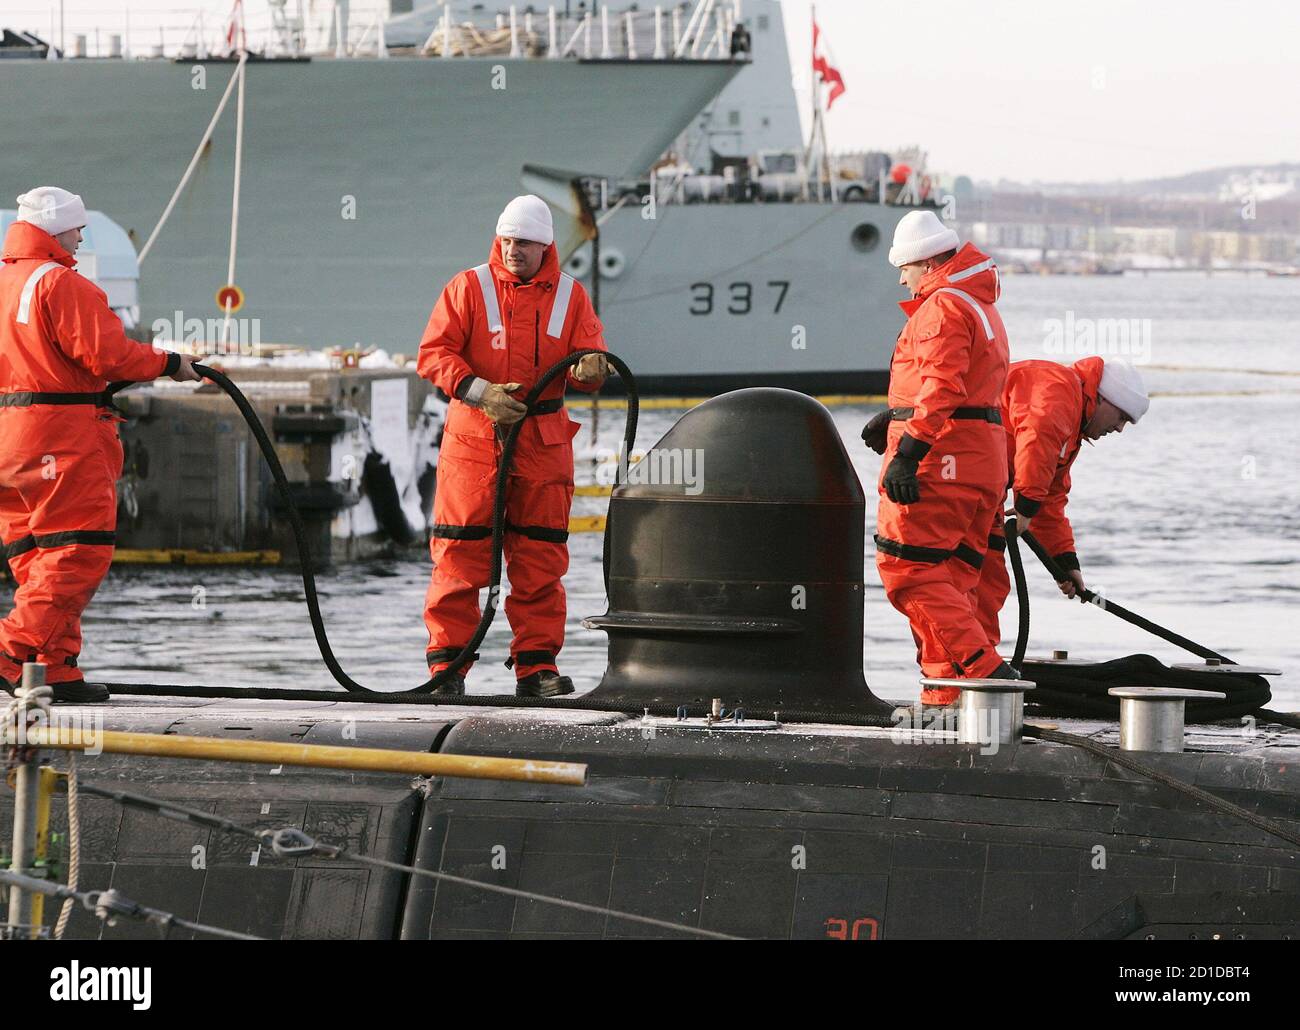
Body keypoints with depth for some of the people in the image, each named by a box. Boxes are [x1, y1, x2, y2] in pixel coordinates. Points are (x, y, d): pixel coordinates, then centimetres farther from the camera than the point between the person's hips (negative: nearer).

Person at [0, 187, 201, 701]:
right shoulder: (62, 283, -10)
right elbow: (106, 352, -15)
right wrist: (169, 364, -3)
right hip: (60, 434, -9)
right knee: (80, 550, -6)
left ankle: (56, 670, 8)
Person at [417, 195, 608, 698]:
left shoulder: (570, 295, 8)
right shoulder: (468, 288, 1)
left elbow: (590, 362, 5)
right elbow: (433, 353, -4)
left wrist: (590, 367, -20)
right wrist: (481, 392, -17)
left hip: (544, 440, 2)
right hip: (474, 435, -2)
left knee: (540, 557, 3)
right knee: (460, 551, -3)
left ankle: (537, 664, 9)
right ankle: (447, 662, 2)